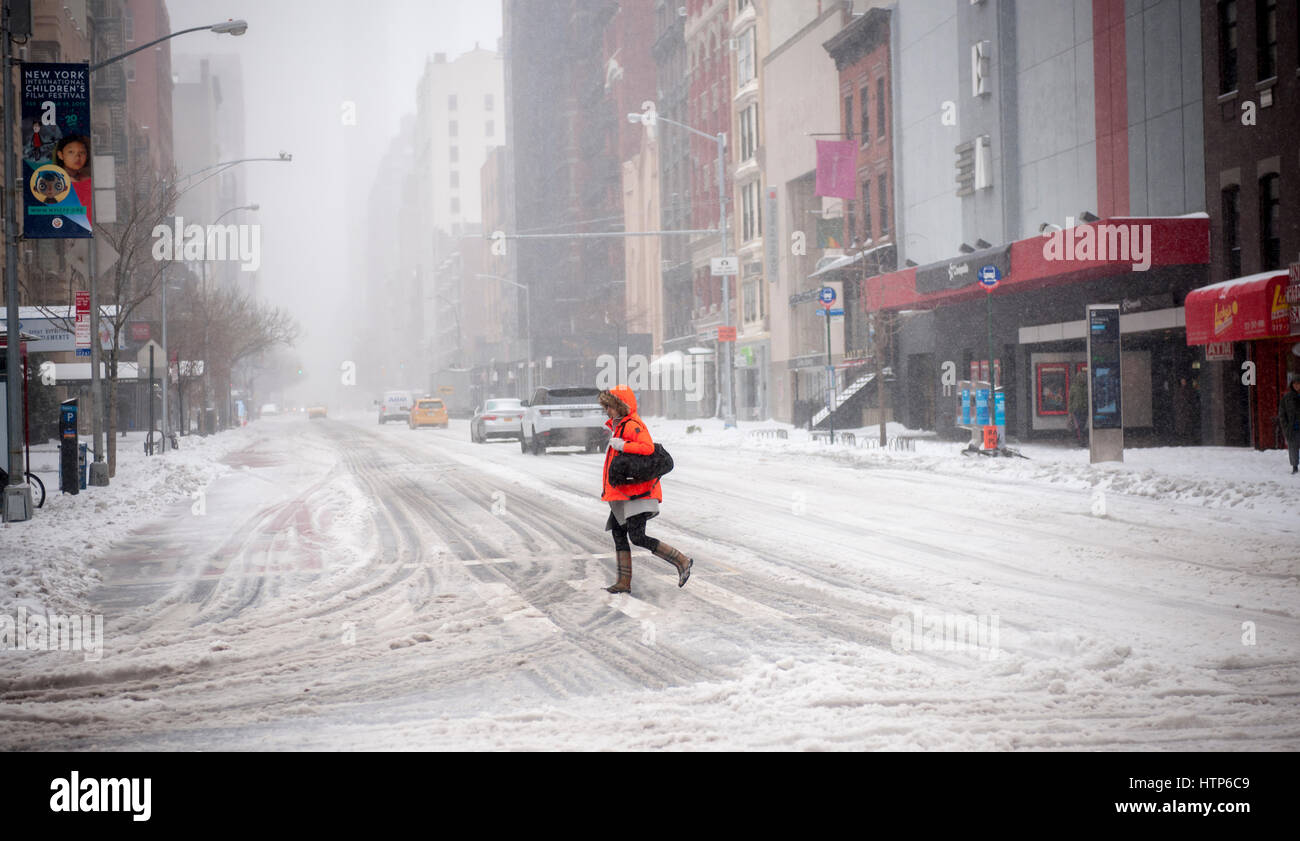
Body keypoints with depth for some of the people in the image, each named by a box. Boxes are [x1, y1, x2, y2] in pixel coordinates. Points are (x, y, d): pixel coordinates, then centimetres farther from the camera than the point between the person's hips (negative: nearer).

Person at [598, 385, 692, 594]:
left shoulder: (632, 425, -14)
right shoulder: (619, 426, 18)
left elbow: (647, 447, -31)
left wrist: (621, 445, -24)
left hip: (637, 492, -11)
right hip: (623, 494, 11)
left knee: (637, 537, -15)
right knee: (618, 534, 9)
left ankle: (682, 561, -7)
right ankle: (624, 582, 14)